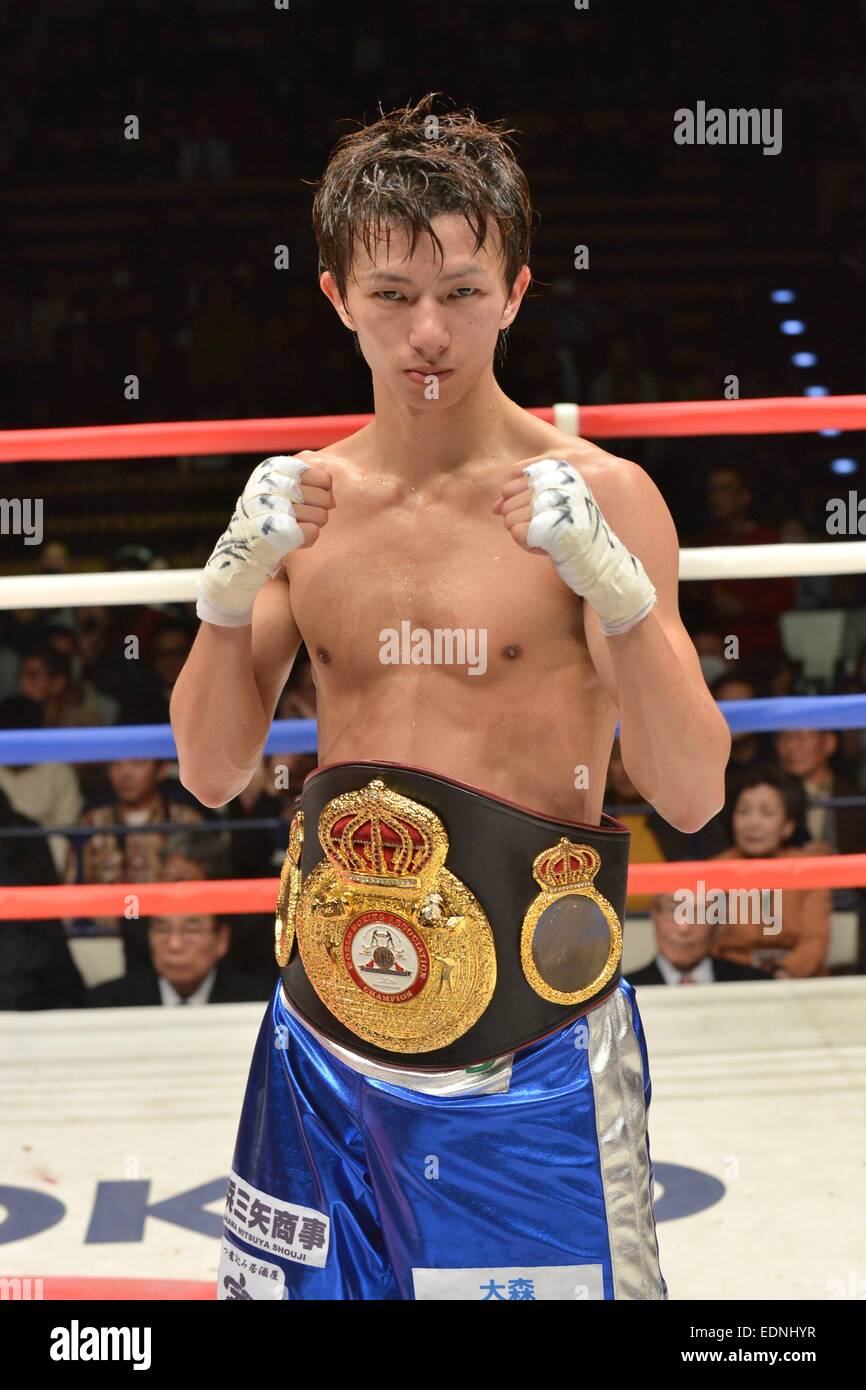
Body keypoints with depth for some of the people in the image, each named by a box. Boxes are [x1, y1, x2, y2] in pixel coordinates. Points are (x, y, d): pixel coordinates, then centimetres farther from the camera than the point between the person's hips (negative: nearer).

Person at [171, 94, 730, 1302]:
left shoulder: (595, 498, -9)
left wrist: (614, 582, -27)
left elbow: (693, 799, -13)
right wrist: (233, 581, -13)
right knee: (313, 1286, 14)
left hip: (537, 1048, -3)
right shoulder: (302, 501, 3)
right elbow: (212, 774, 3)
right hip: (331, 1029, 4)